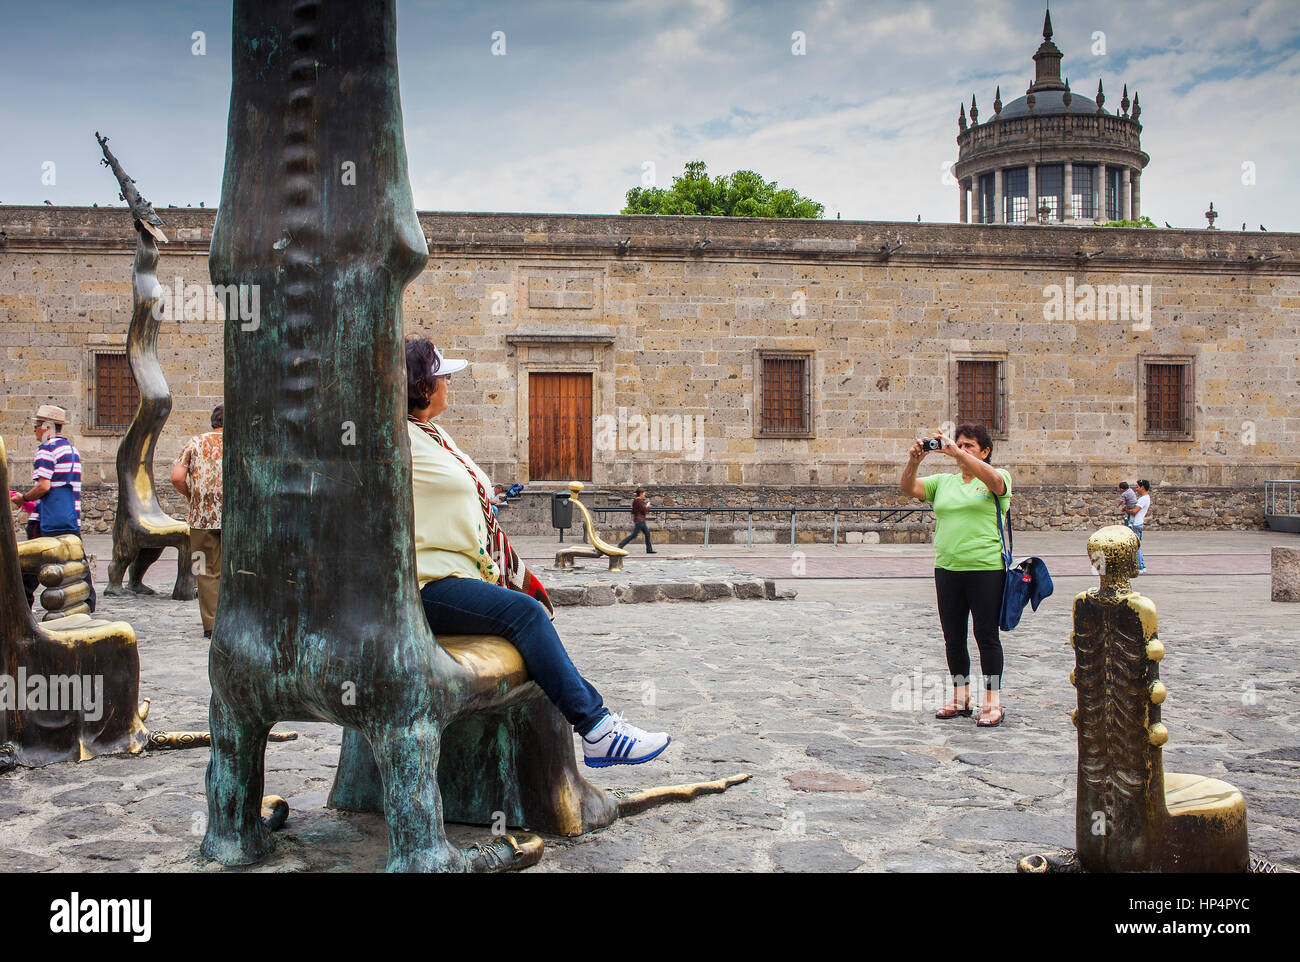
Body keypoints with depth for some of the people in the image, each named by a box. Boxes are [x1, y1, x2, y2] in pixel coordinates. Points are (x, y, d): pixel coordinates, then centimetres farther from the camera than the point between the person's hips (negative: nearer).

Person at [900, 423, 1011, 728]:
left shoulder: (999, 477, 1)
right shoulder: (943, 482, 14)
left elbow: (994, 479, -23)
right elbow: (908, 488, 2)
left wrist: (956, 452, -30)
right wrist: (914, 461, -17)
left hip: (986, 568, -5)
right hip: (947, 568, 5)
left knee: (987, 636, -1)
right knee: (953, 637, 10)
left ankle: (993, 702, 6)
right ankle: (961, 698, 22)